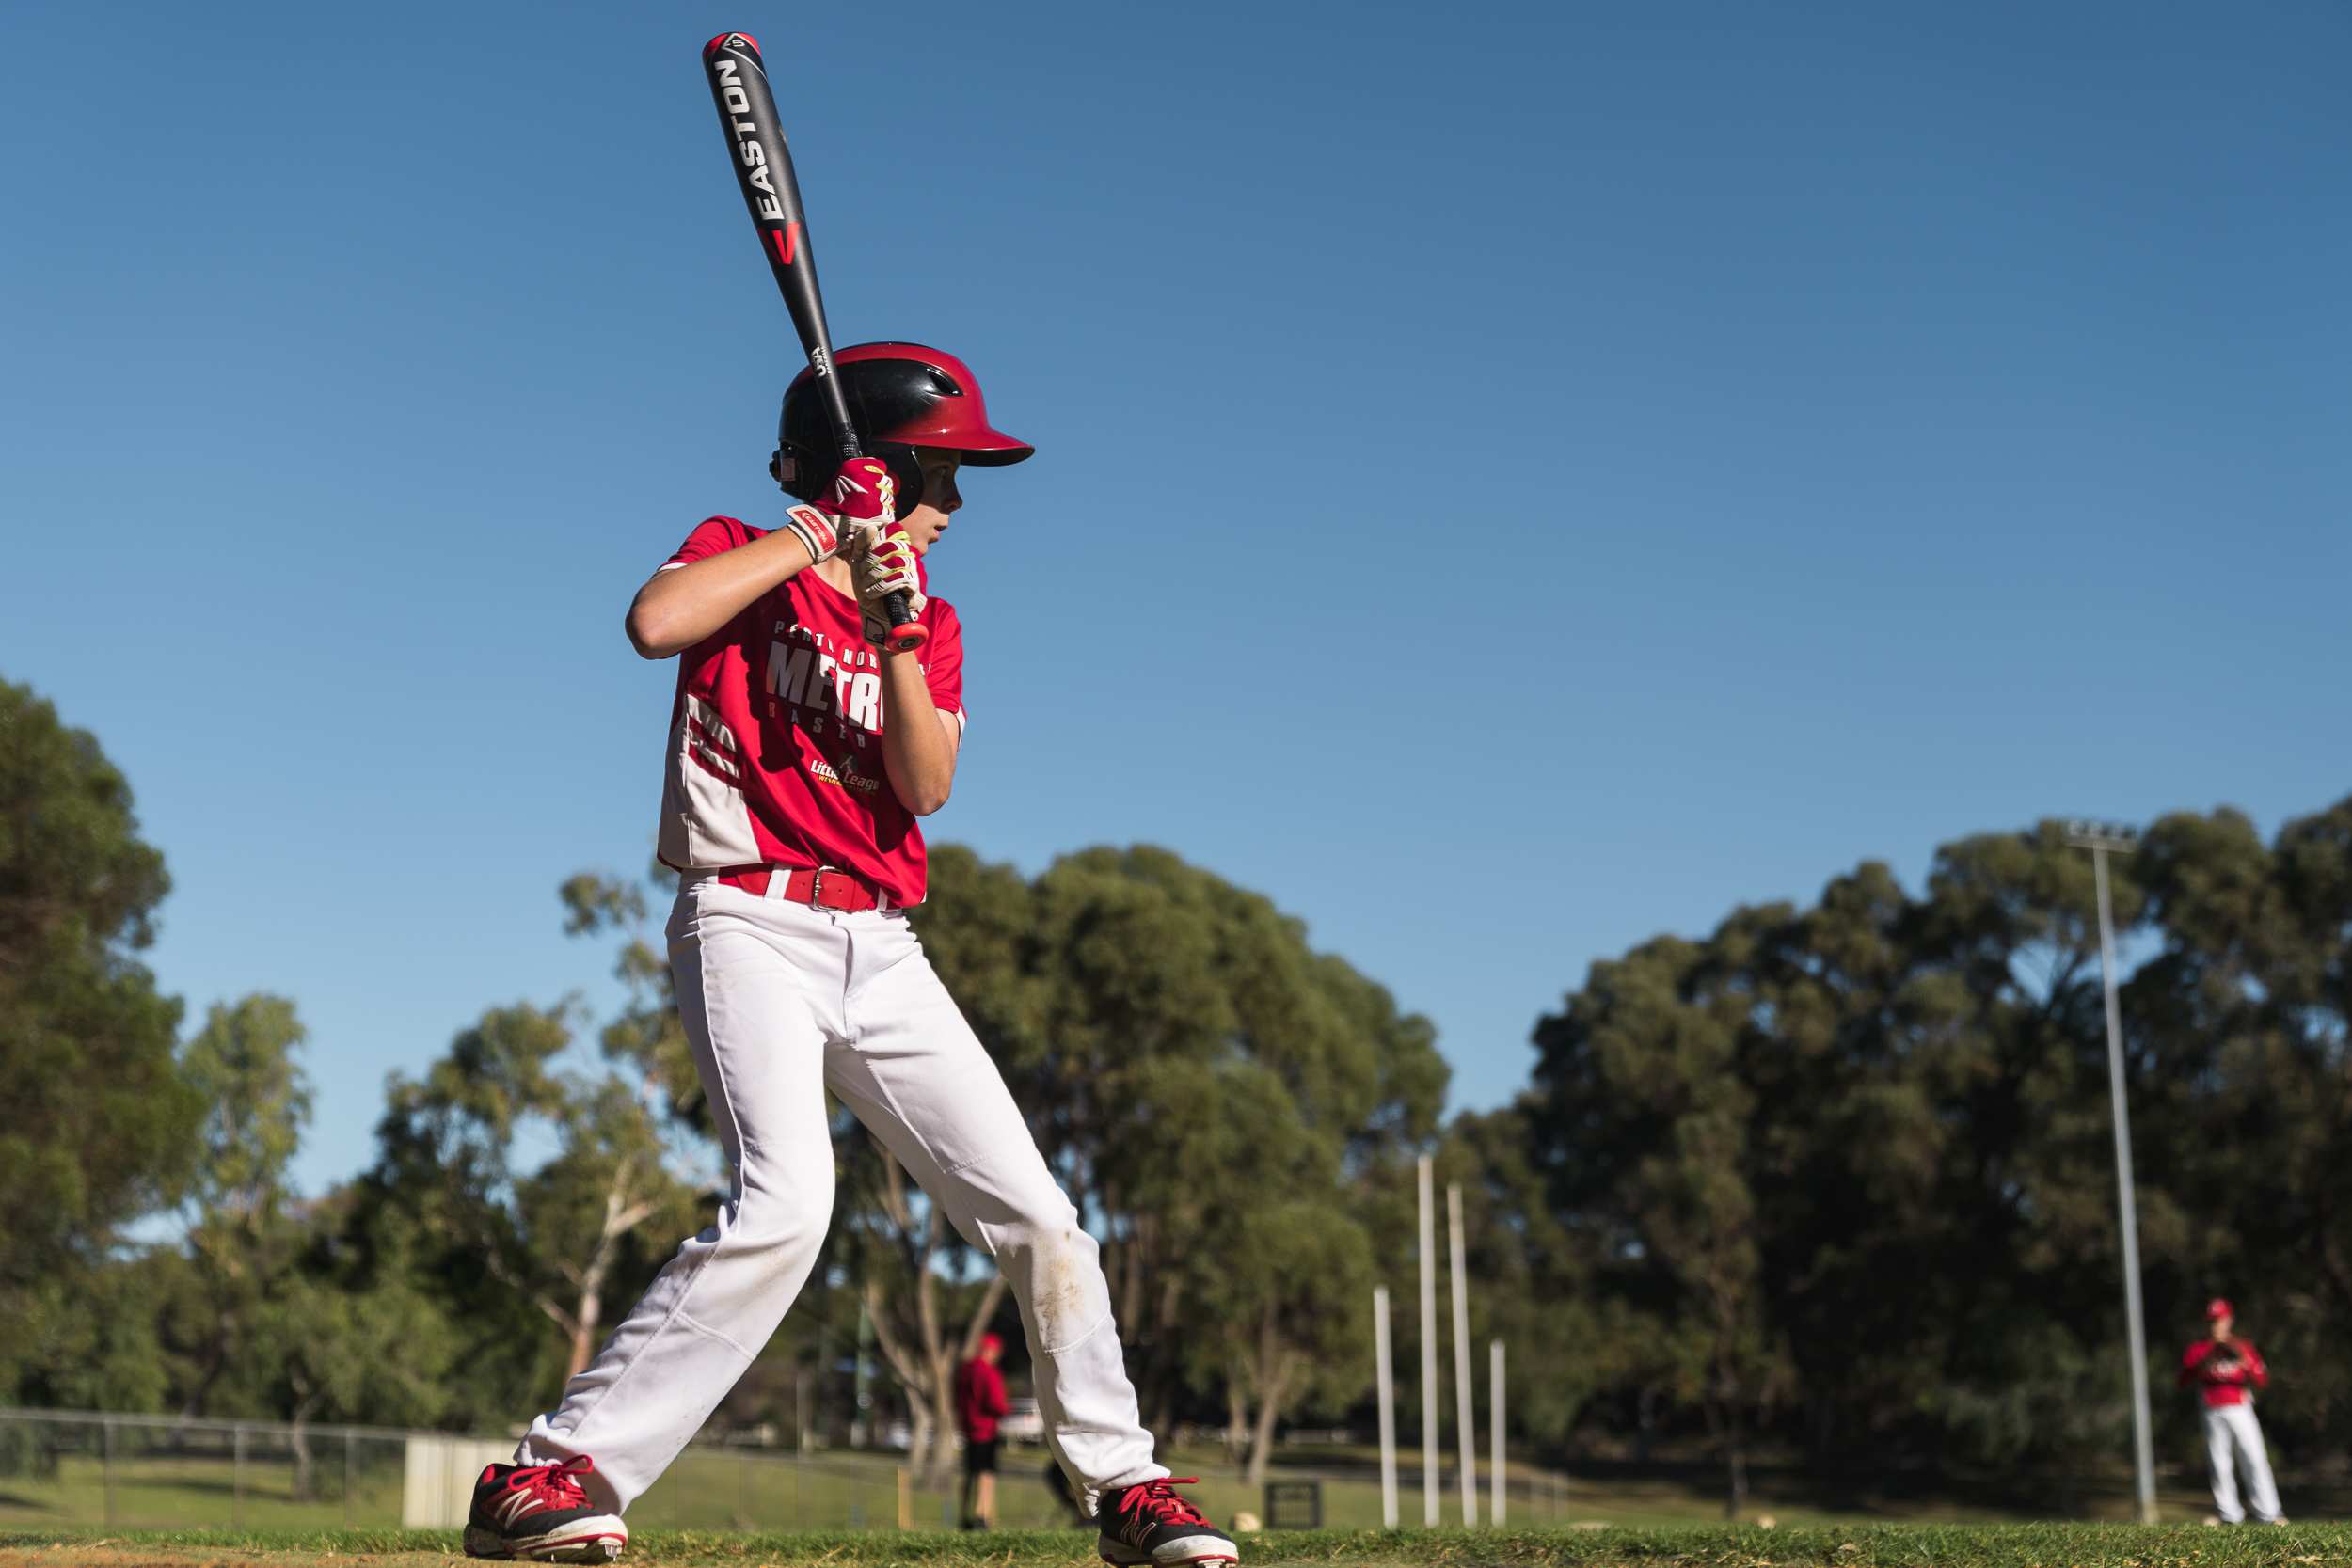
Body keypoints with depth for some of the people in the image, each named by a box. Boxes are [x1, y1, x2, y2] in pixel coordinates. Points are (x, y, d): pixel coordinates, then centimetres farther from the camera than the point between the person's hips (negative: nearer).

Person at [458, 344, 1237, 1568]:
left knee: (1035, 1212, 0)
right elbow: (653, 623, -20)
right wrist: (818, 530, -13)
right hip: (750, 925, -5)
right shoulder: (741, 559, 4)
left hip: (880, 953, 6)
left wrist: (893, 637, -14)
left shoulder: (932, 625, 15)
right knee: (784, 1201, -27)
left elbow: (926, 788, -1)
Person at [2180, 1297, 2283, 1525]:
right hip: (2213, 1414, 0)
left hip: (2240, 1410, 0)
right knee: (2220, 1465, -3)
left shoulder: (2244, 1347, 12)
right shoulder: (2197, 1350, 10)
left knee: (2256, 1461, -9)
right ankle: (2230, 1516, 3)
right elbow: (2184, 1381, -3)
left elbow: (2262, 1381, 2)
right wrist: (2205, 1364, -15)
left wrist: (2243, 1360, -13)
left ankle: (2268, 1515, -8)